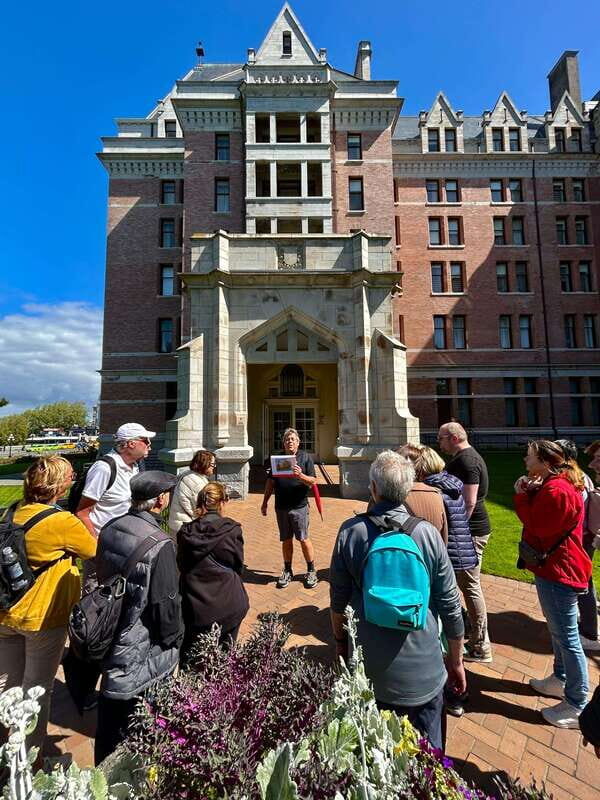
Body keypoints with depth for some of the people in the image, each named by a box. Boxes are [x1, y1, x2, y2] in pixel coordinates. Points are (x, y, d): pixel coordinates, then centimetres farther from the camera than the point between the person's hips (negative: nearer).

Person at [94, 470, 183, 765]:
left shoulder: (109, 530, -7)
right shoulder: (159, 544, -30)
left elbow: (102, 576, 6)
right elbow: (166, 603, -23)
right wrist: (174, 638, -3)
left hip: (111, 638, 7)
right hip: (145, 651, -7)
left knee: (110, 714, 28)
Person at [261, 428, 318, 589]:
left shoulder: (305, 457, -2)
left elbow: (313, 481, -5)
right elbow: (270, 482, 13)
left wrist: (300, 475, -23)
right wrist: (265, 502, 12)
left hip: (299, 506, -3)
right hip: (281, 506, 3)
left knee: (303, 539, 1)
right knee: (286, 540, 12)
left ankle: (311, 571, 18)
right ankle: (287, 571, 27)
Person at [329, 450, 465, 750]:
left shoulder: (350, 532, -16)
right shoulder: (428, 533, -15)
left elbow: (338, 599, -5)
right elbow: (450, 605, -7)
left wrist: (340, 641, 14)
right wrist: (456, 661, 9)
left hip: (370, 671, 0)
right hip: (424, 669, 0)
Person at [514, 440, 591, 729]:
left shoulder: (556, 491, -26)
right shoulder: (553, 484, 9)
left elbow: (537, 527, -22)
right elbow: (536, 518, 9)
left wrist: (522, 496, -15)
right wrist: (528, 494, -4)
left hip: (558, 572, -11)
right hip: (554, 567, 11)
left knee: (566, 636, 3)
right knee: (559, 631, 25)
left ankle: (577, 706, 17)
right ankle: (560, 679, 42)